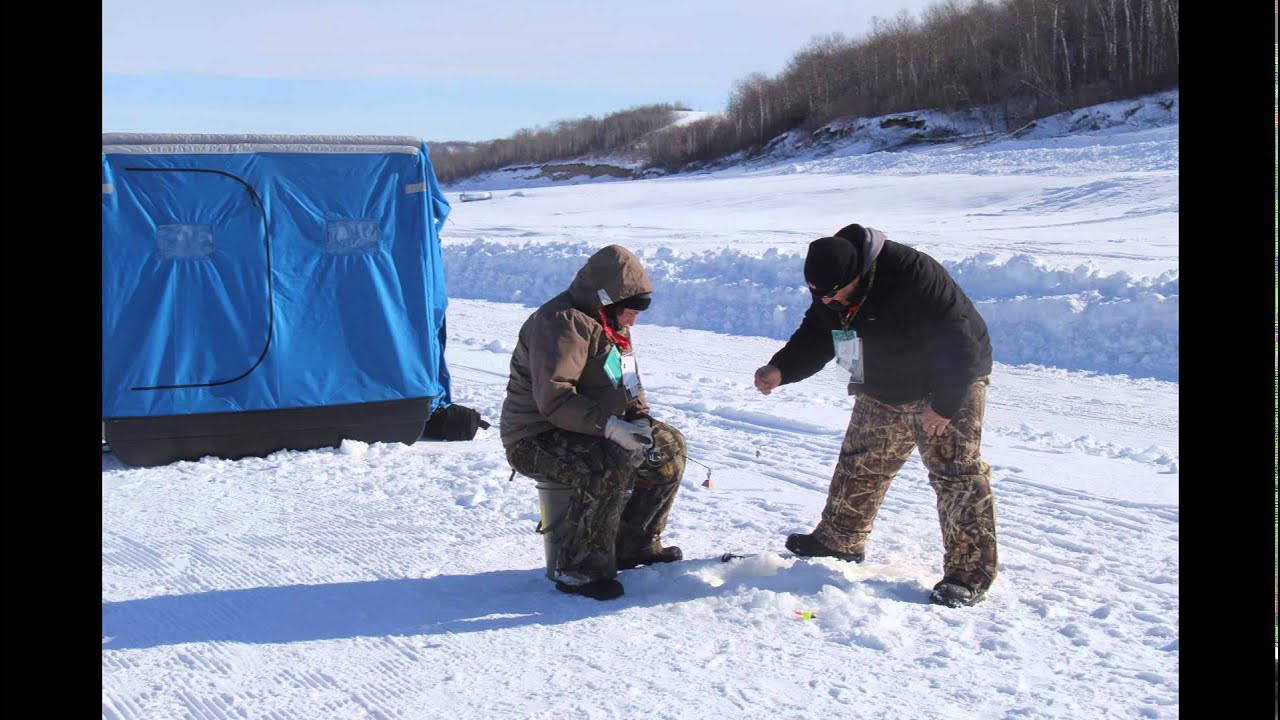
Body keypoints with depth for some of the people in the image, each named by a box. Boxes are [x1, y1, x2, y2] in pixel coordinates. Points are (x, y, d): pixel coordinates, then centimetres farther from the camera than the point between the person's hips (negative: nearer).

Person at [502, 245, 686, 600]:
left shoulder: (612, 326, 13)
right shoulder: (562, 323, -21)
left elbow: (628, 384, 19)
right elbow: (554, 398, -30)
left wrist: (640, 418, -2)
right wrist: (608, 425, -35)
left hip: (592, 431, 10)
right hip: (535, 440, -10)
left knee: (670, 446, 7)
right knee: (613, 464, -35)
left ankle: (635, 544, 16)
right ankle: (578, 569, -25)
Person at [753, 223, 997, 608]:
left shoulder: (912, 277, -35)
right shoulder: (829, 292, -11)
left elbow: (960, 344, -30)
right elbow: (815, 337, 3)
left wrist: (943, 404, -26)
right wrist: (780, 370, -15)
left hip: (949, 387, -8)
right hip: (884, 394, 8)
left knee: (956, 474, -10)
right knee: (859, 464, 15)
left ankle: (969, 573, -5)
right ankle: (840, 540, 34)